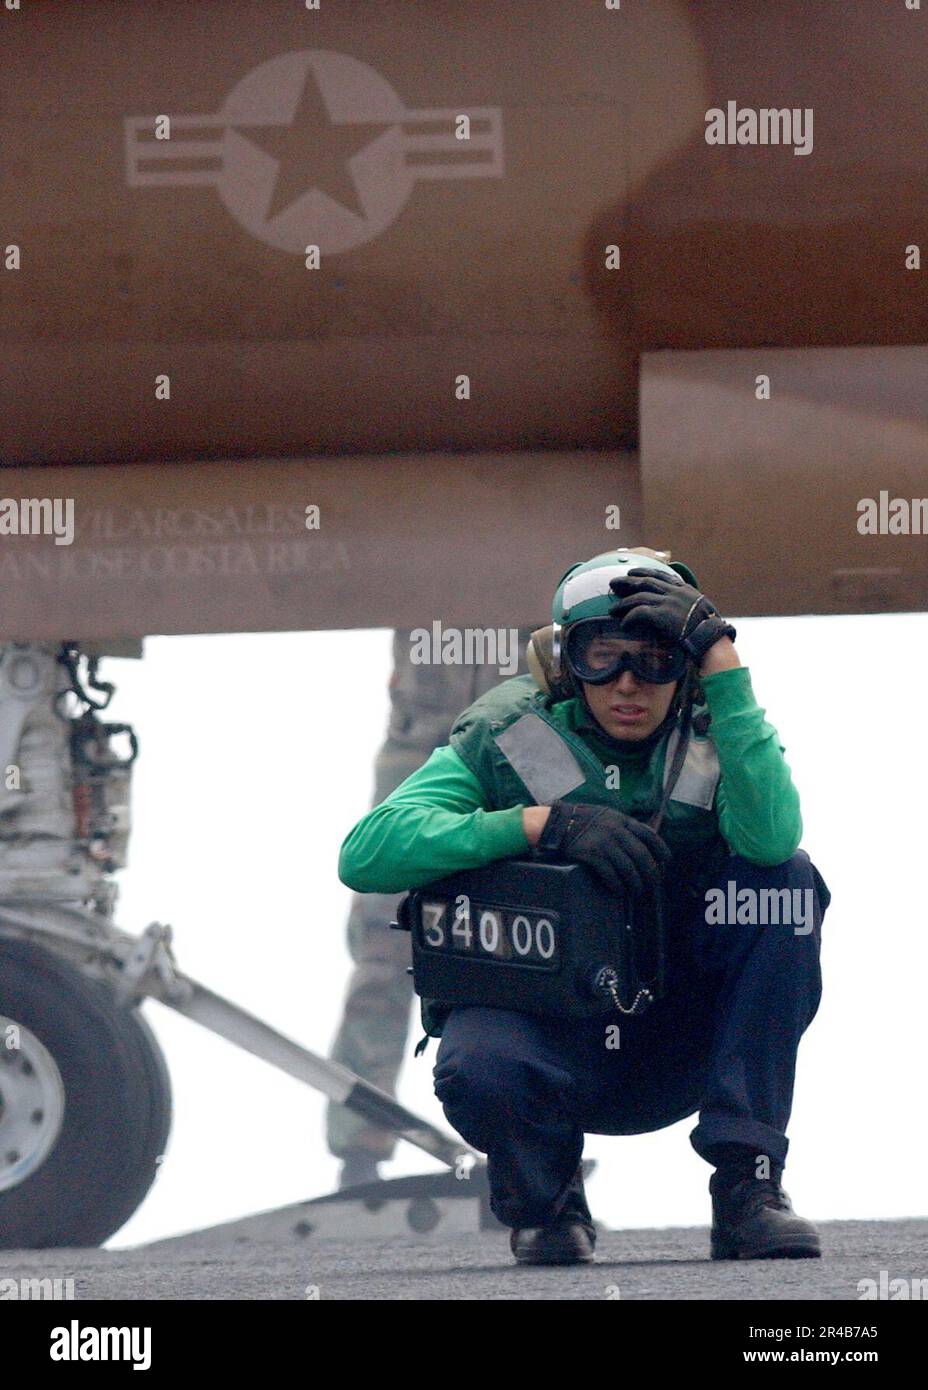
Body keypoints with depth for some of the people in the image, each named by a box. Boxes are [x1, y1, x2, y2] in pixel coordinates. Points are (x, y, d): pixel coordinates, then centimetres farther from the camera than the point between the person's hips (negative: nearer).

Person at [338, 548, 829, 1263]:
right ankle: (545, 1198, 1)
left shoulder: (714, 737, -4)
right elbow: (366, 853, -18)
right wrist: (541, 822, -27)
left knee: (786, 879, -21)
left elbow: (770, 836, -28)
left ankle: (748, 1187, -18)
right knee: (479, 1070, -38)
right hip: (545, 1031, -2)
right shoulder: (509, 734, -7)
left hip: (680, 1044, 2)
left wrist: (720, 657, -27)